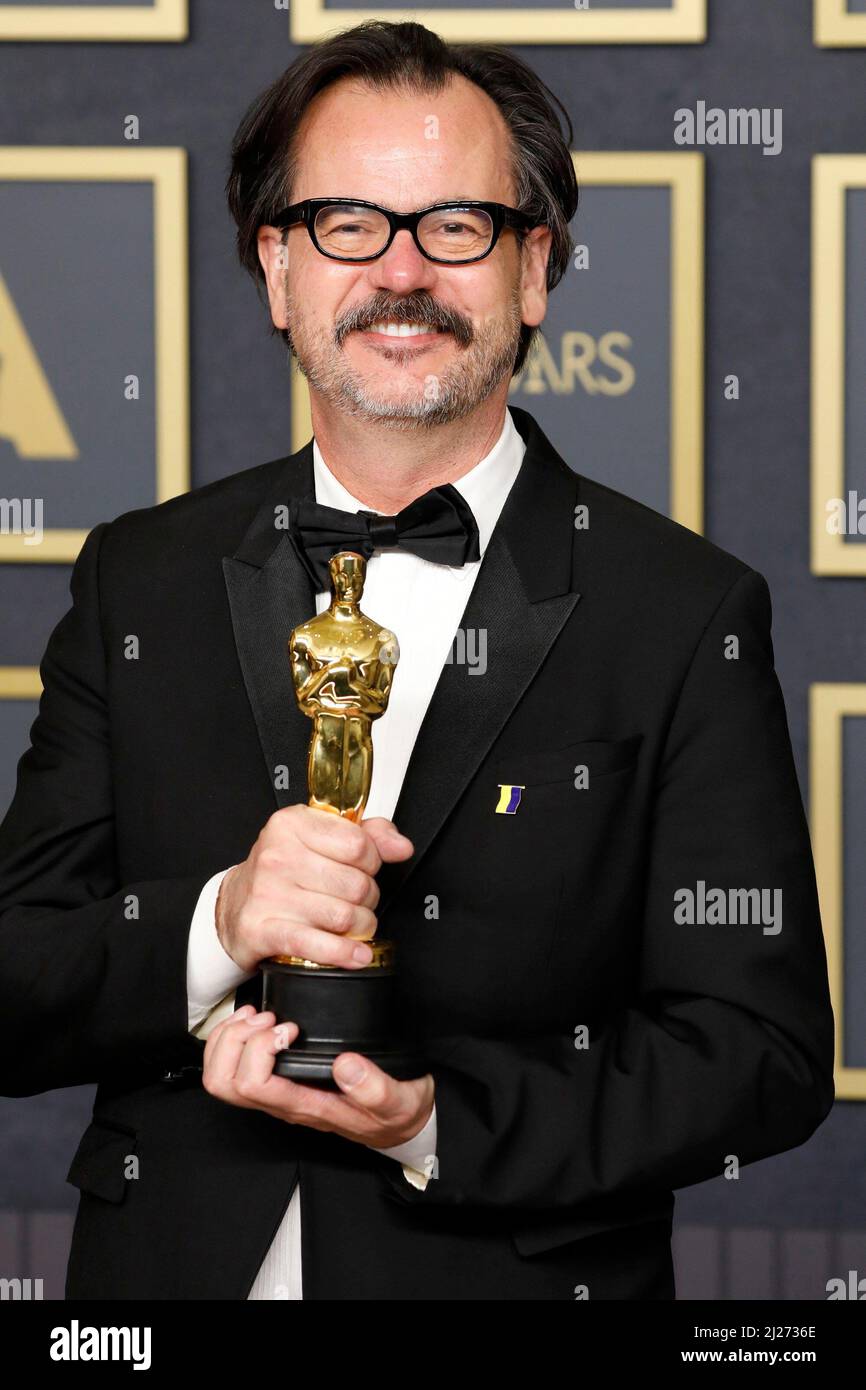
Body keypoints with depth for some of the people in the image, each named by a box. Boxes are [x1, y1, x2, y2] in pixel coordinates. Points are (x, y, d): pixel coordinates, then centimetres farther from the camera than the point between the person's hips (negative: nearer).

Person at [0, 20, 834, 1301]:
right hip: (171, 1268, 2)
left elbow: (760, 1049, -9)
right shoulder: (138, 582, 1)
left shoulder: (685, 612, -6)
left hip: (524, 1275, -2)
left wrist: (439, 1122, -21)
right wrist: (217, 928, -21)